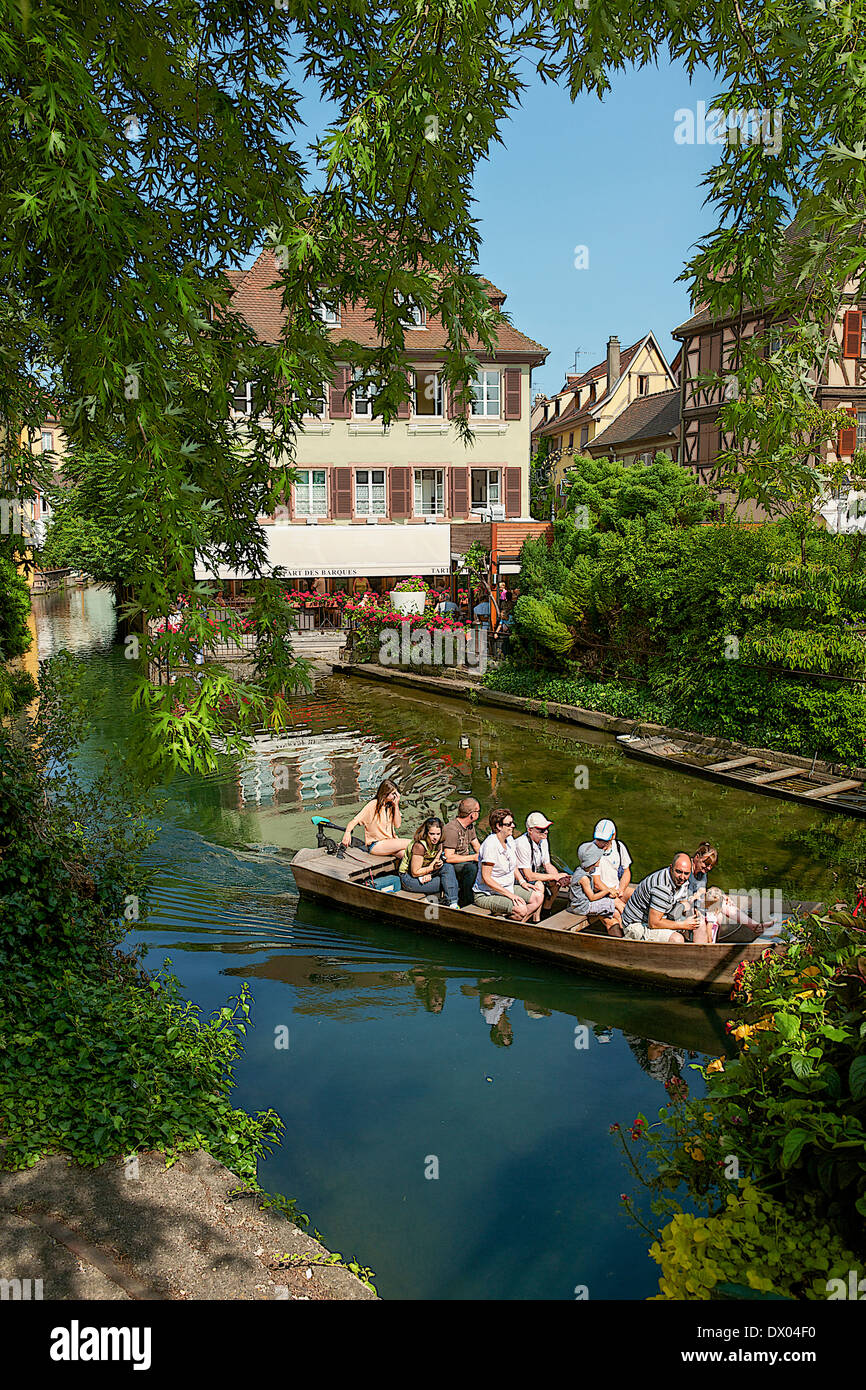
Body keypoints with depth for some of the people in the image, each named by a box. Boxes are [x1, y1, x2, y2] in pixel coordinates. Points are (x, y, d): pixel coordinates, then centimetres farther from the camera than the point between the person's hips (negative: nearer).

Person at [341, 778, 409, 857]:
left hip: (389, 841, 6)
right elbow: (355, 820, -16)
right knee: (408, 843, -24)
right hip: (375, 845, -6)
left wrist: (396, 805, -4)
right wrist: (347, 832, -35)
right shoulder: (373, 805, -10)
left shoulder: (391, 806, 8)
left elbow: (397, 825, 2)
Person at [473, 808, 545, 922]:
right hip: (487, 895, -9)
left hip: (507, 888, 9)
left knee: (538, 897, -2)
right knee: (521, 910, -28)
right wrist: (510, 895, -24)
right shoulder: (490, 845, -24)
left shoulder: (509, 840, 3)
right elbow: (486, 878, -25)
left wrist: (522, 882, 4)